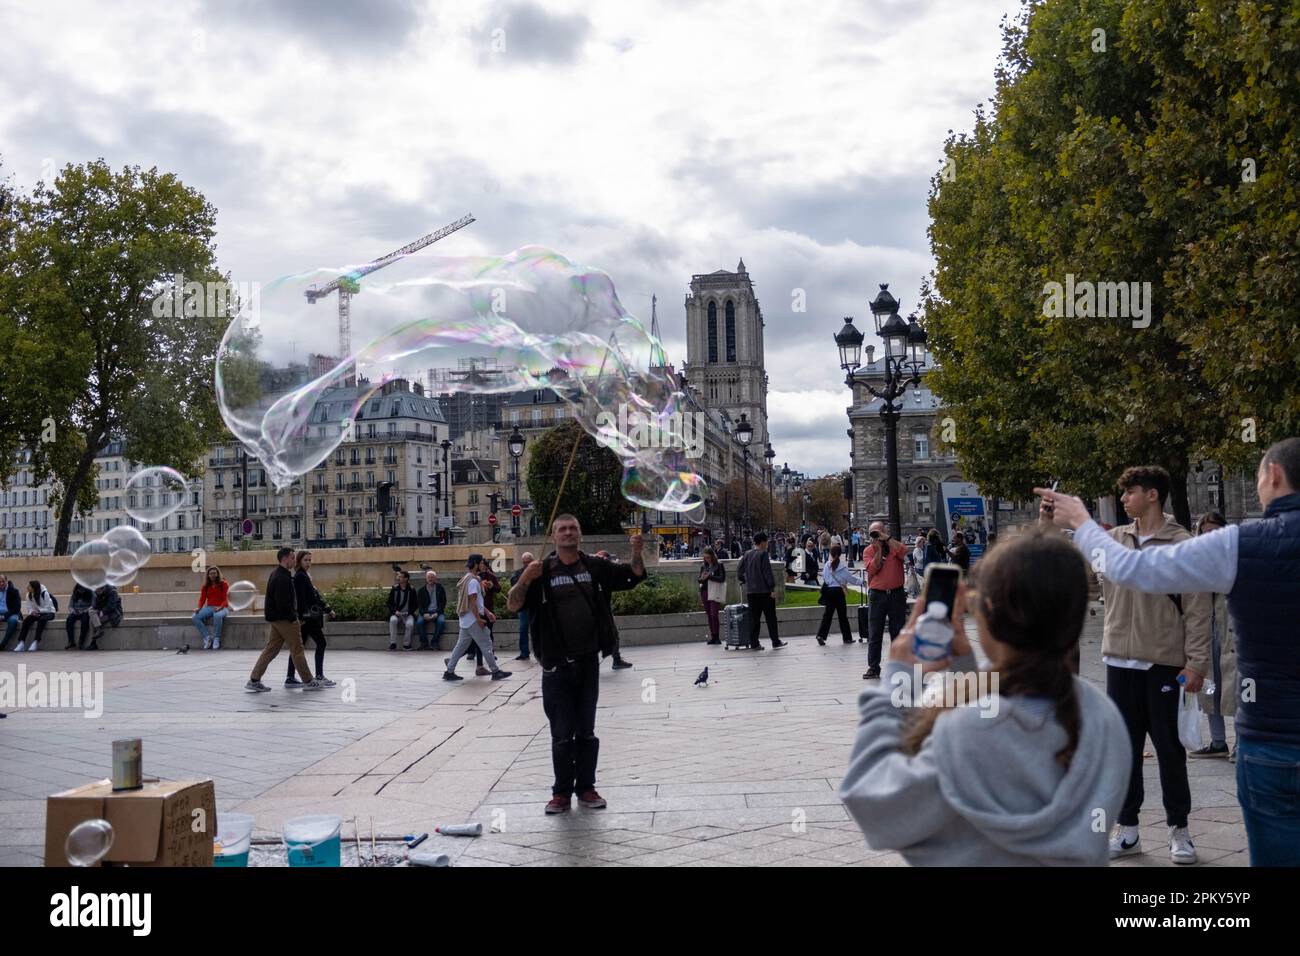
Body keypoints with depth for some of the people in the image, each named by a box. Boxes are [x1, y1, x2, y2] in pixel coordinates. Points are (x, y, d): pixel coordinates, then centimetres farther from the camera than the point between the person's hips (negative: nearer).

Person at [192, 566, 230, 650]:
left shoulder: (223, 584, 0)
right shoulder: (205, 586, 11)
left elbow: (226, 599, -5)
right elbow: (202, 599, 8)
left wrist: (220, 607, -24)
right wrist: (199, 608, -12)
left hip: (221, 608, -4)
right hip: (209, 607, 4)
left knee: (217, 616, -41)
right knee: (195, 617, -23)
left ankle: (216, 639, -26)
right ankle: (207, 638, -20)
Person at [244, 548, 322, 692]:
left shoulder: (276, 575, 15)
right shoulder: (282, 578, -20)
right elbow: (283, 603, -25)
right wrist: (293, 617, -14)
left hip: (276, 619, 10)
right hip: (285, 619, -10)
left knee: (270, 650, 11)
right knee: (297, 650, -2)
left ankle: (254, 680, 10)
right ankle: (308, 682, 6)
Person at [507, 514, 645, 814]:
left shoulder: (595, 566, 5)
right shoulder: (543, 570, -1)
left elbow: (634, 577, 7)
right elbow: (513, 604, -8)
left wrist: (636, 552, -13)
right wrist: (524, 579, -27)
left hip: (588, 662, 2)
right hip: (556, 665, -2)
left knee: (586, 731, 10)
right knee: (562, 733, 4)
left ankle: (586, 787, 21)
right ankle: (561, 792, 15)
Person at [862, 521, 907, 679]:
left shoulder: (895, 545, 5)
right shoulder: (869, 551, 5)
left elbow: (901, 551, -19)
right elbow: (873, 568, -10)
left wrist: (886, 538, -15)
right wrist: (879, 548, -12)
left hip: (896, 594, 0)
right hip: (877, 595, 0)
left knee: (898, 632, 7)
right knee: (874, 634, 1)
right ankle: (873, 667, 6)